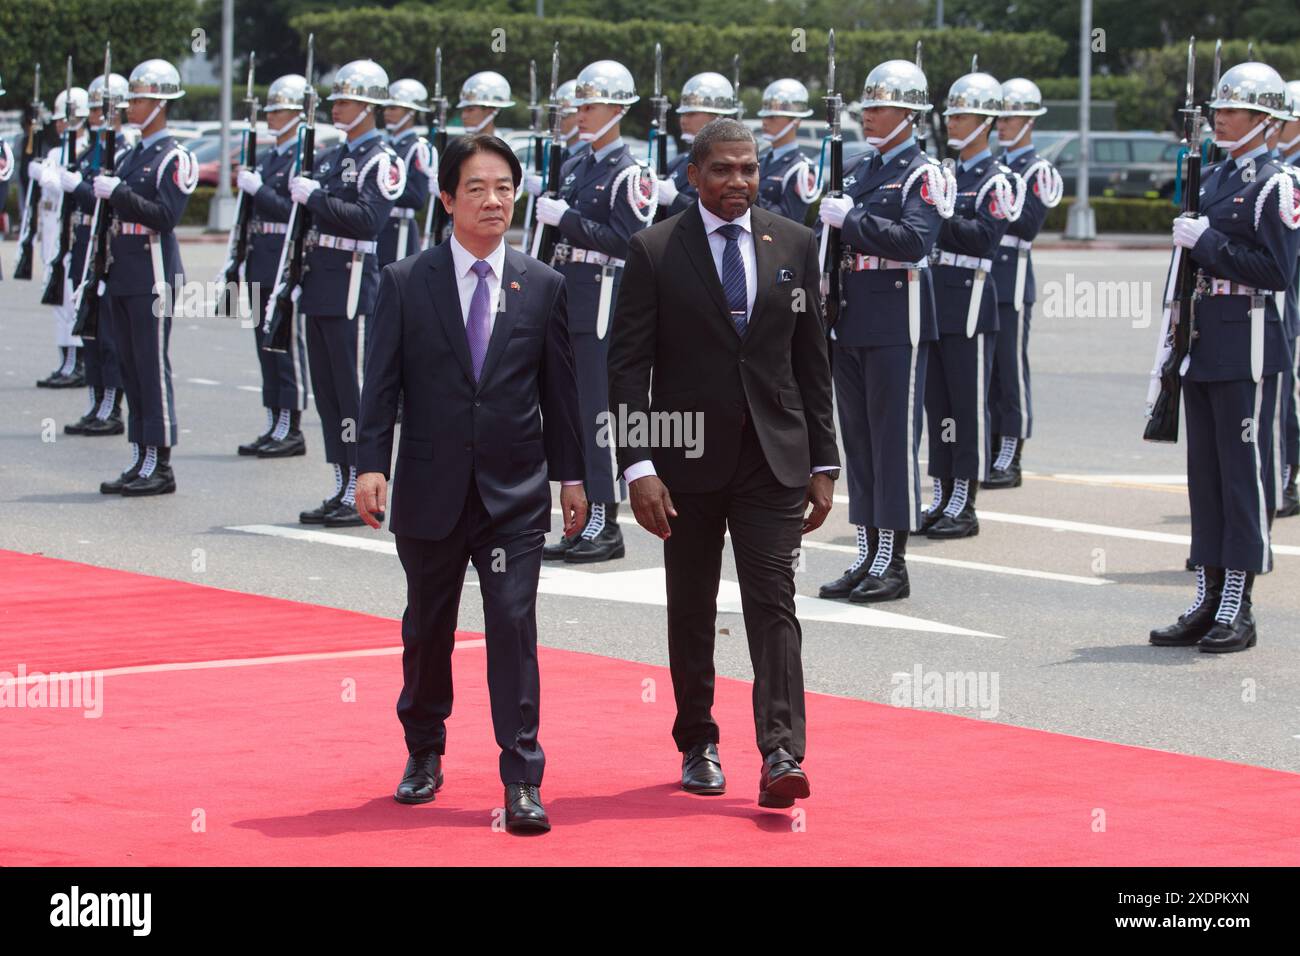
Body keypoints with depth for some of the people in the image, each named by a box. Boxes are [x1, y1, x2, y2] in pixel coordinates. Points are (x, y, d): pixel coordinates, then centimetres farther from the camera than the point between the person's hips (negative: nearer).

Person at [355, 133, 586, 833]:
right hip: (431, 488, 0)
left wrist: (570, 474, 9)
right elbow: (381, 382, -2)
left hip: (515, 492, 0)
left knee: (513, 623, -9)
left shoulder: (541, 287, 5)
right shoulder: (406, 283, 1)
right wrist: (371, 465, -12)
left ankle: (522, 781, -8)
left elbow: (559, 387, 9)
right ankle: (423, 753, 33)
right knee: (427, 627, 12)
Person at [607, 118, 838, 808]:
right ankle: (698, 746, 23)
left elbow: (812, 358, 9)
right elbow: (628, 365, -5)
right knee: (691, 610, 10)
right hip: (688, 459, -1)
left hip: (774, 459, 1)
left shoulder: (795, 244, 6)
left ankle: (781, 756, -15)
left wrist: (823, 463, 6)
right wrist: (639, 467, -14)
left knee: (773, 603, -9)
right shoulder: (654, 251, -3)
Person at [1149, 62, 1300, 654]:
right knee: (1204, 472, 11)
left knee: (1244, 472, -4)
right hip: (1203, 341, 8)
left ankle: (1238, 610, 0)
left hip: (1246, 344, -8)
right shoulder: (1213, 177, 15)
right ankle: (1208, 601, 17)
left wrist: (1207, 241, -17)